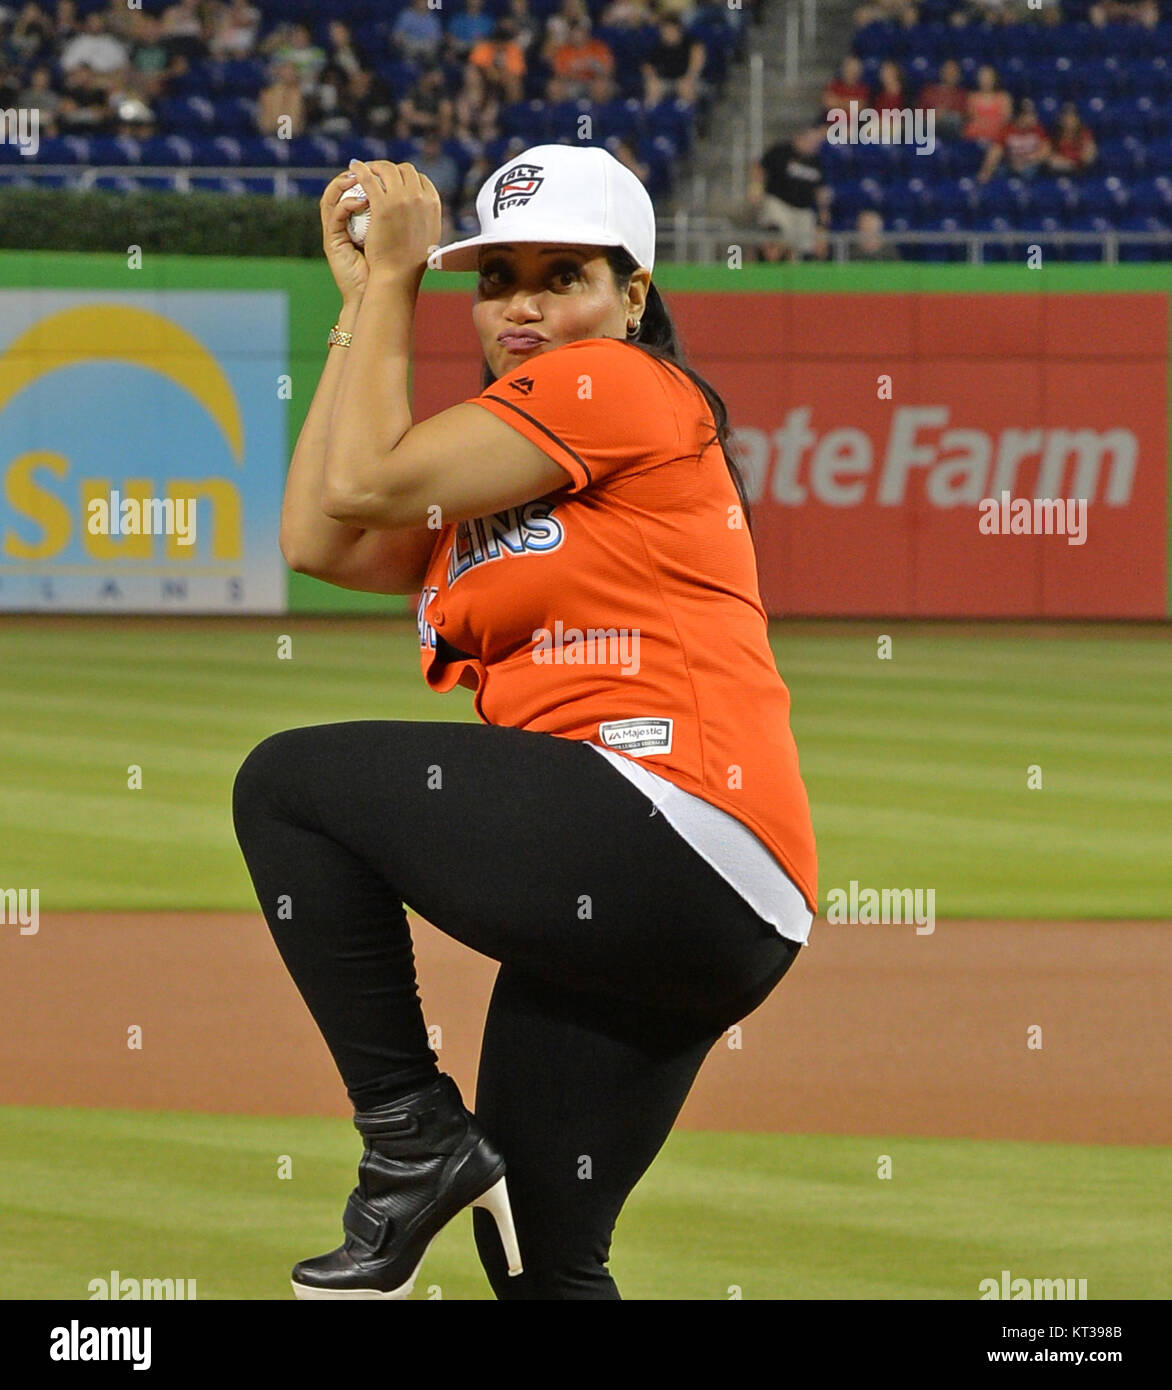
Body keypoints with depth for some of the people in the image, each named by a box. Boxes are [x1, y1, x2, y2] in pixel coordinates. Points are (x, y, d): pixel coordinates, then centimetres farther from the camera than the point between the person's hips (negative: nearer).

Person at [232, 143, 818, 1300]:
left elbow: (367, 479, -5)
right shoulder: (500, 466, 26)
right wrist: (364, 299, 22)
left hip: (679, 832, -10)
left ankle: (414, 1136, -9)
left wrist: (393, 278, 8)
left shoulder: (618, 383, 0)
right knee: (535, 1258, 11)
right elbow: (320, 540, 18)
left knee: (287, 782, -6)